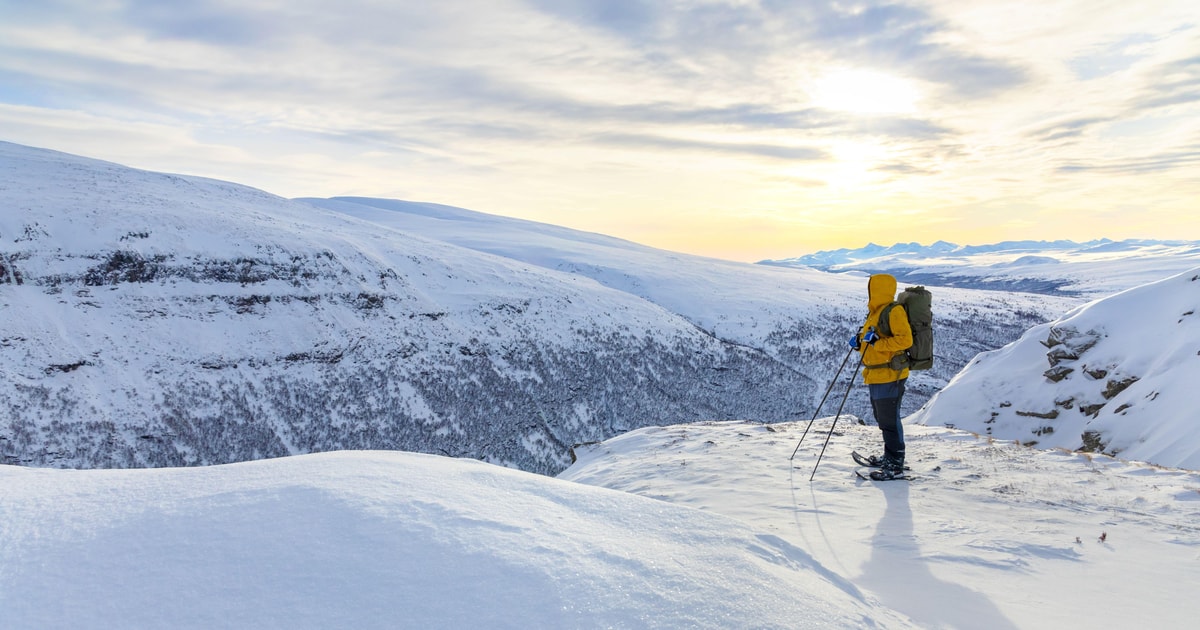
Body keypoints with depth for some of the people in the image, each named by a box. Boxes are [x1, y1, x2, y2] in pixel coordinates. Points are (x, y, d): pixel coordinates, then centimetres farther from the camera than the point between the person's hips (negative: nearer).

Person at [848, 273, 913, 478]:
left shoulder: (893, 311, -14)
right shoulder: (877, 312, 17)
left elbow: (905, 339, -24)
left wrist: (876, 342, -25)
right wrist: (860, 343, 8)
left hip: (889, 376, -10)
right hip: (876, 376, 10)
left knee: (889, 421, -5)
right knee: (883, 419, 19)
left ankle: (895, 465, 2)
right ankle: (890, 457, 32)